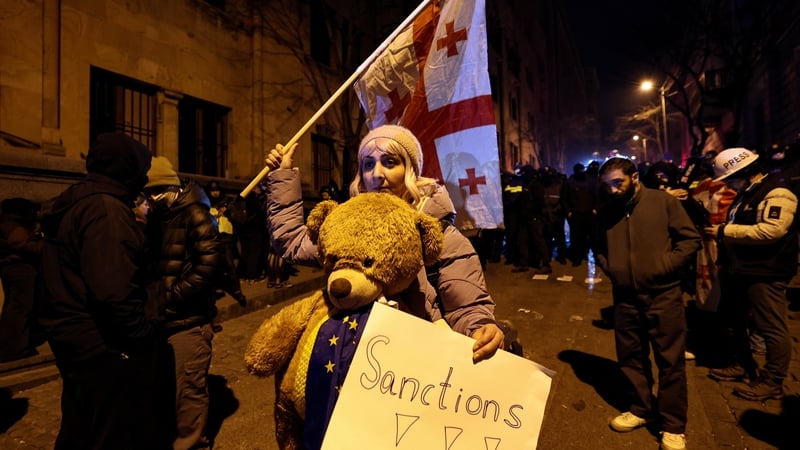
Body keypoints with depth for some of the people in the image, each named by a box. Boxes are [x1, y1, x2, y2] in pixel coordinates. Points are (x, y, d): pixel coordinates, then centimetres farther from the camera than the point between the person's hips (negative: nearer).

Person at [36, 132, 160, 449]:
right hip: (107, 347, -10)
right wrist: (144, 331, -19)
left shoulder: (70, 204, 11)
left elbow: (68, 278, 17)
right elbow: (112, 290, -31)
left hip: (74, 338, 10)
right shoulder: (106, 208, -21)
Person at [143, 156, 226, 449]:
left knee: (188, 386, 4)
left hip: (188, 318, -8)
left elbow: (211, 261, -20)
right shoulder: (156, 219, 14)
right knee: (164, 383, 20)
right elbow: (151, 262, 20)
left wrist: (175, 296, -18)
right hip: (163, 317, 8)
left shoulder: (194, 214, -11)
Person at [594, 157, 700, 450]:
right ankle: (642, 410, 34)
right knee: (631, 357, 14)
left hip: (663, 295, -3)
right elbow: (600, 248, 17)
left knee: (670, 360, 6)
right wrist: (609, 269, 1)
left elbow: (690, 239, -5)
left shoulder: (663, 201, -6)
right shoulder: (606, 212, 3)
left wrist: (663, 267, -12)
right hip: (625, 297, 4)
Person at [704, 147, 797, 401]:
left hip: (764, 274, -10)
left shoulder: (777, 194, -15)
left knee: (772, 329, 0)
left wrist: (725, 231, -23)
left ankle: (772, 382, 11)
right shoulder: (746, 193, 16)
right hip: (740, 270, 10)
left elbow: (770, 230, -28)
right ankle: (741, 365, 33)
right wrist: (720, 232, 10)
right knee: (732, 320, 18)